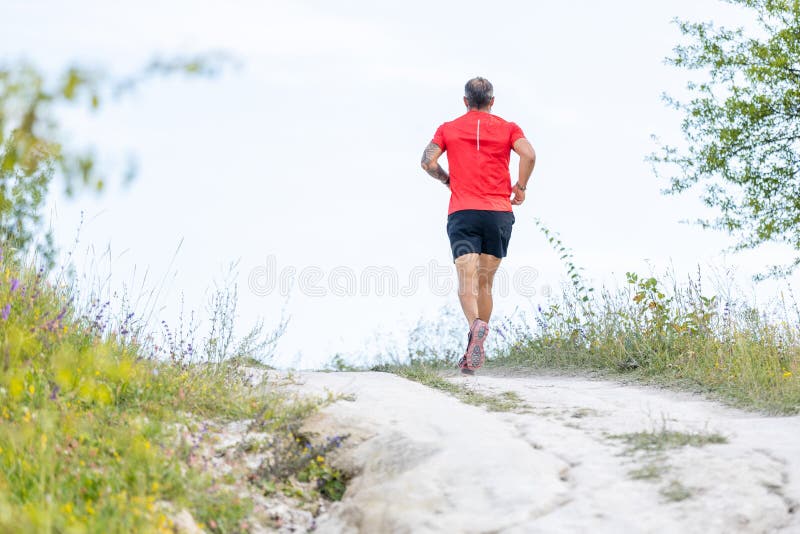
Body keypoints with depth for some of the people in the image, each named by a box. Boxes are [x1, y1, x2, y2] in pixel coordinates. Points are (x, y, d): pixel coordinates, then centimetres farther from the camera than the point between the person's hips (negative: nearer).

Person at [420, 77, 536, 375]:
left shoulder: (448, 129, 12)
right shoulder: (507, 128, 11)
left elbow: (428, 161, -1)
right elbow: (528, 155, -8)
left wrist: (449, 181, 14)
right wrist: (520, 187, 5)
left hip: (462, 212, -1)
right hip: (499, 213, 1)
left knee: (466, 280, -9)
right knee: (485, 283, 10)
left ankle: (476, 324, -40)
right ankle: (473, 354, 11)